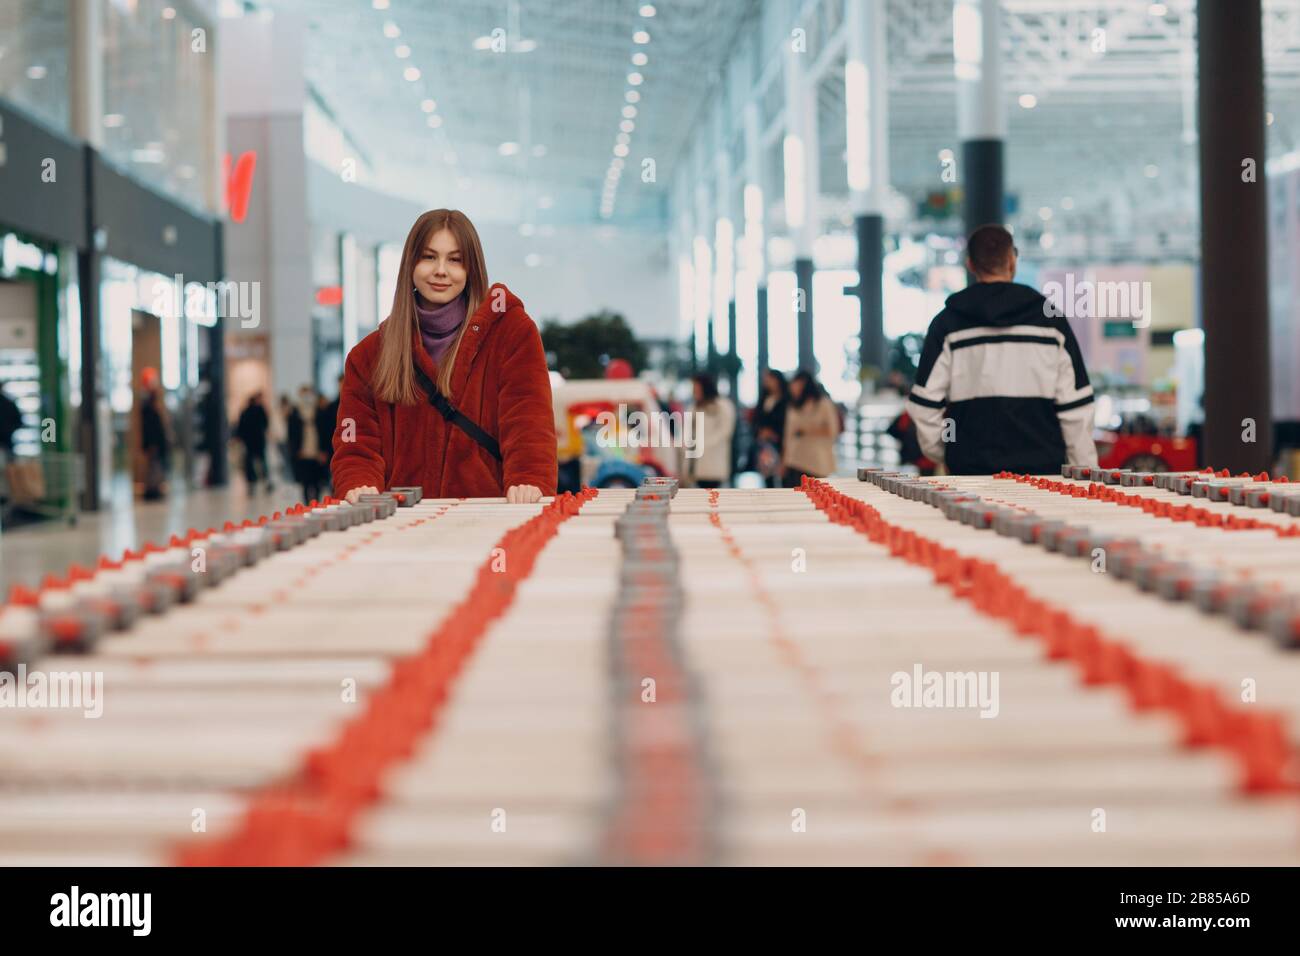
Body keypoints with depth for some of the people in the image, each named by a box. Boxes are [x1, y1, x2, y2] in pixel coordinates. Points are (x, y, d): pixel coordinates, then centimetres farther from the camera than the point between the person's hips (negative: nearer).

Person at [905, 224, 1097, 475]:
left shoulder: (947, 323, 3)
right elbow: (1074, 406, 1)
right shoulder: (1050, 318, 4)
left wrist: (941, 455, 17)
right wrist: (1085, 471, 8)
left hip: (970, 465, 0)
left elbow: (925, 405, 1)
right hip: (1041, 464, 0)